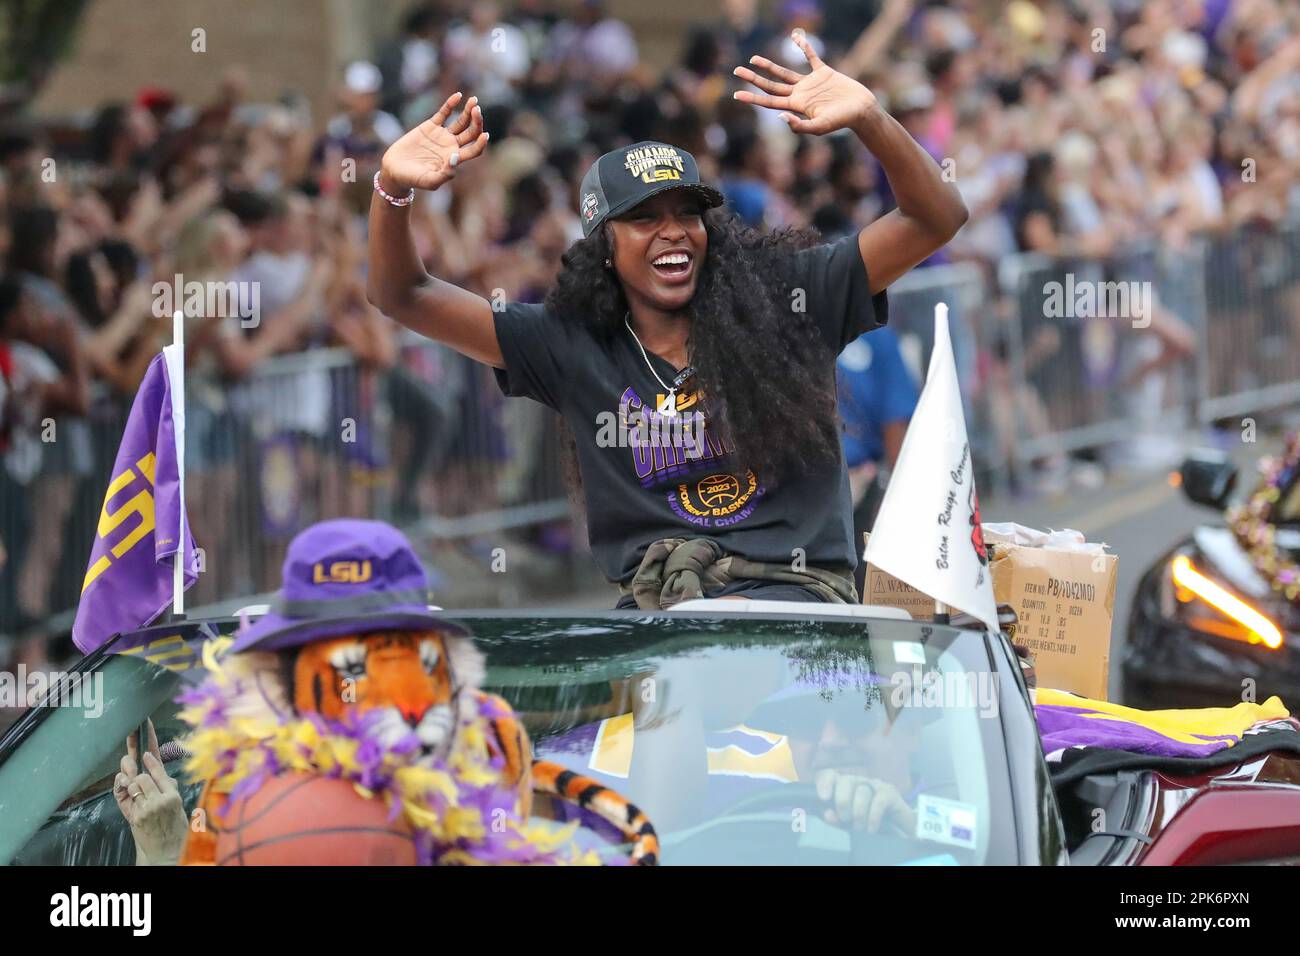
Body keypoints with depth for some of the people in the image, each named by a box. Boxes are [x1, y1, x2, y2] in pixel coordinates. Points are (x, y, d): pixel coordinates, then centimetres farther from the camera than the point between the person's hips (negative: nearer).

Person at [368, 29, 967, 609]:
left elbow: (935, 220, 3)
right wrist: (392, 188, -7)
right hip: (650, 606, 2)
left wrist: (867, 119, -15)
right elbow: (402, 296, 12)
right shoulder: (573, 347, 11)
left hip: (793, 592, -2)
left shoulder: (784, 302, 5)